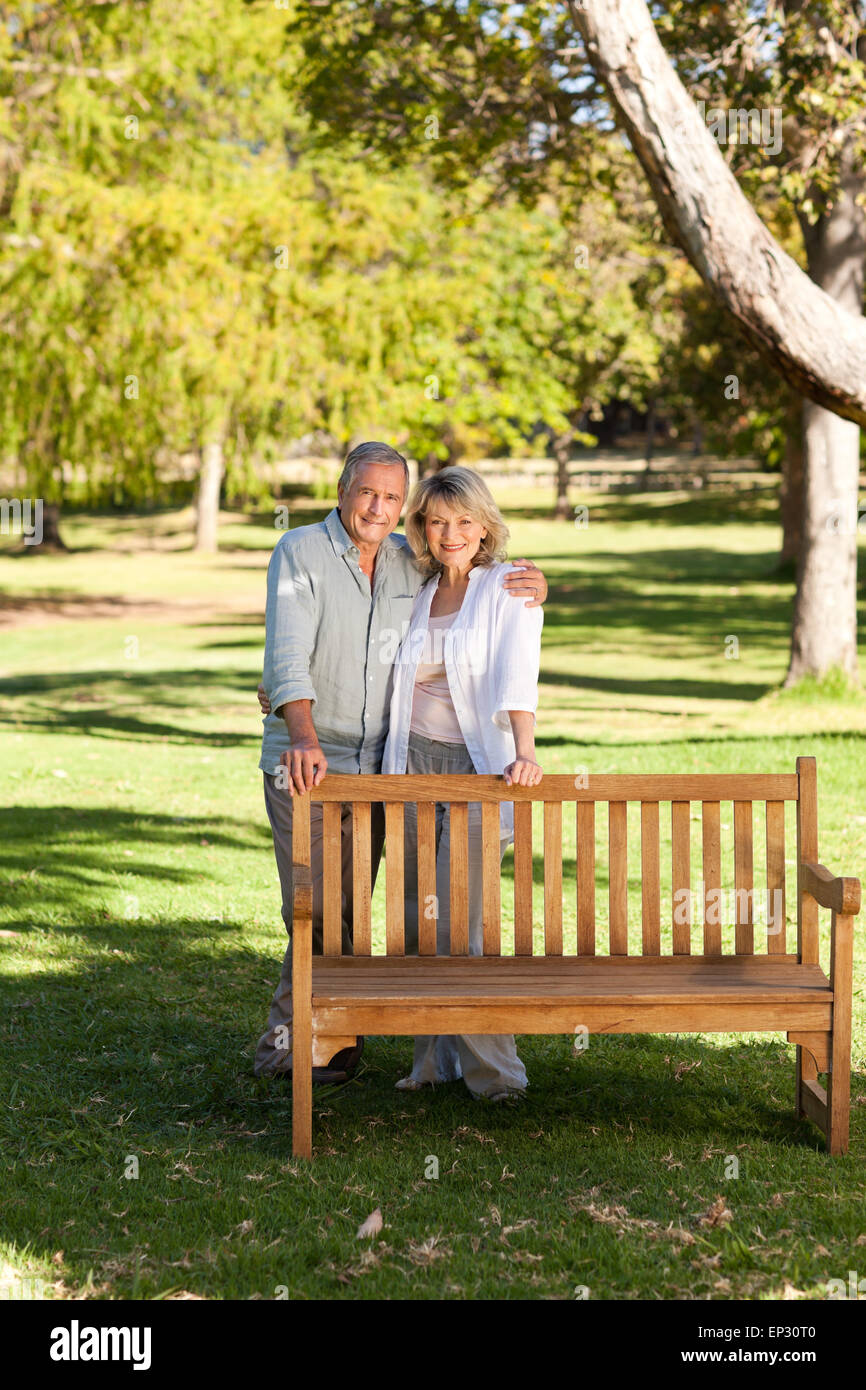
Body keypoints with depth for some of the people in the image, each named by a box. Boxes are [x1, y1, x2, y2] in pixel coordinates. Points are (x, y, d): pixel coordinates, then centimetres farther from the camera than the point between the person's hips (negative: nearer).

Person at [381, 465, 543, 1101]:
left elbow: (516, 677, -16)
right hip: (413, 763, 5)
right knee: (417, 919, 5)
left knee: (457, 919, -12)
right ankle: (436, 1058, 15)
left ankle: (492, 1068, -4)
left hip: (478, 765, -5)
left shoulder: (509, 589, -2)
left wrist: (525, 753, -31)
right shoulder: (417, 593, 13)